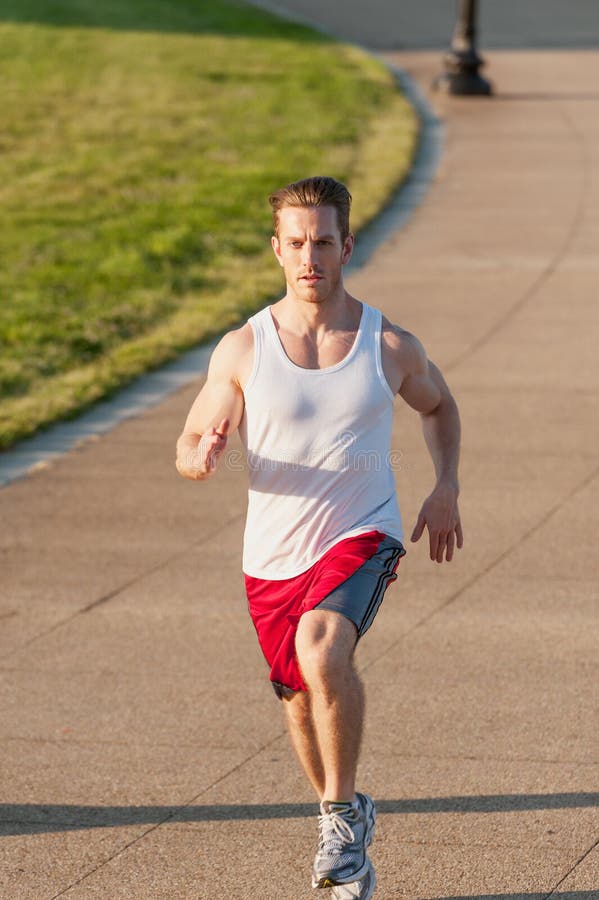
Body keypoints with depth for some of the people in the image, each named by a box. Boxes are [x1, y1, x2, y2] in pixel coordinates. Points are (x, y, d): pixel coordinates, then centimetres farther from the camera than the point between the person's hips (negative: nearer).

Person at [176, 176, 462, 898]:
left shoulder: (390, 346, -3)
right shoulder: (242, 350, -5)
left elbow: (438, 406, 19)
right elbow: (190, 445, 1)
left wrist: (446, 487, 7)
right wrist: (201, 455, -23)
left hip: (362, 539, -2)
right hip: (274, 556, 3)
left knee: (322, 649, -32)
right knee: (301, 700, 15)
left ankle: (342, 811, -16)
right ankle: (344, 823, 42)